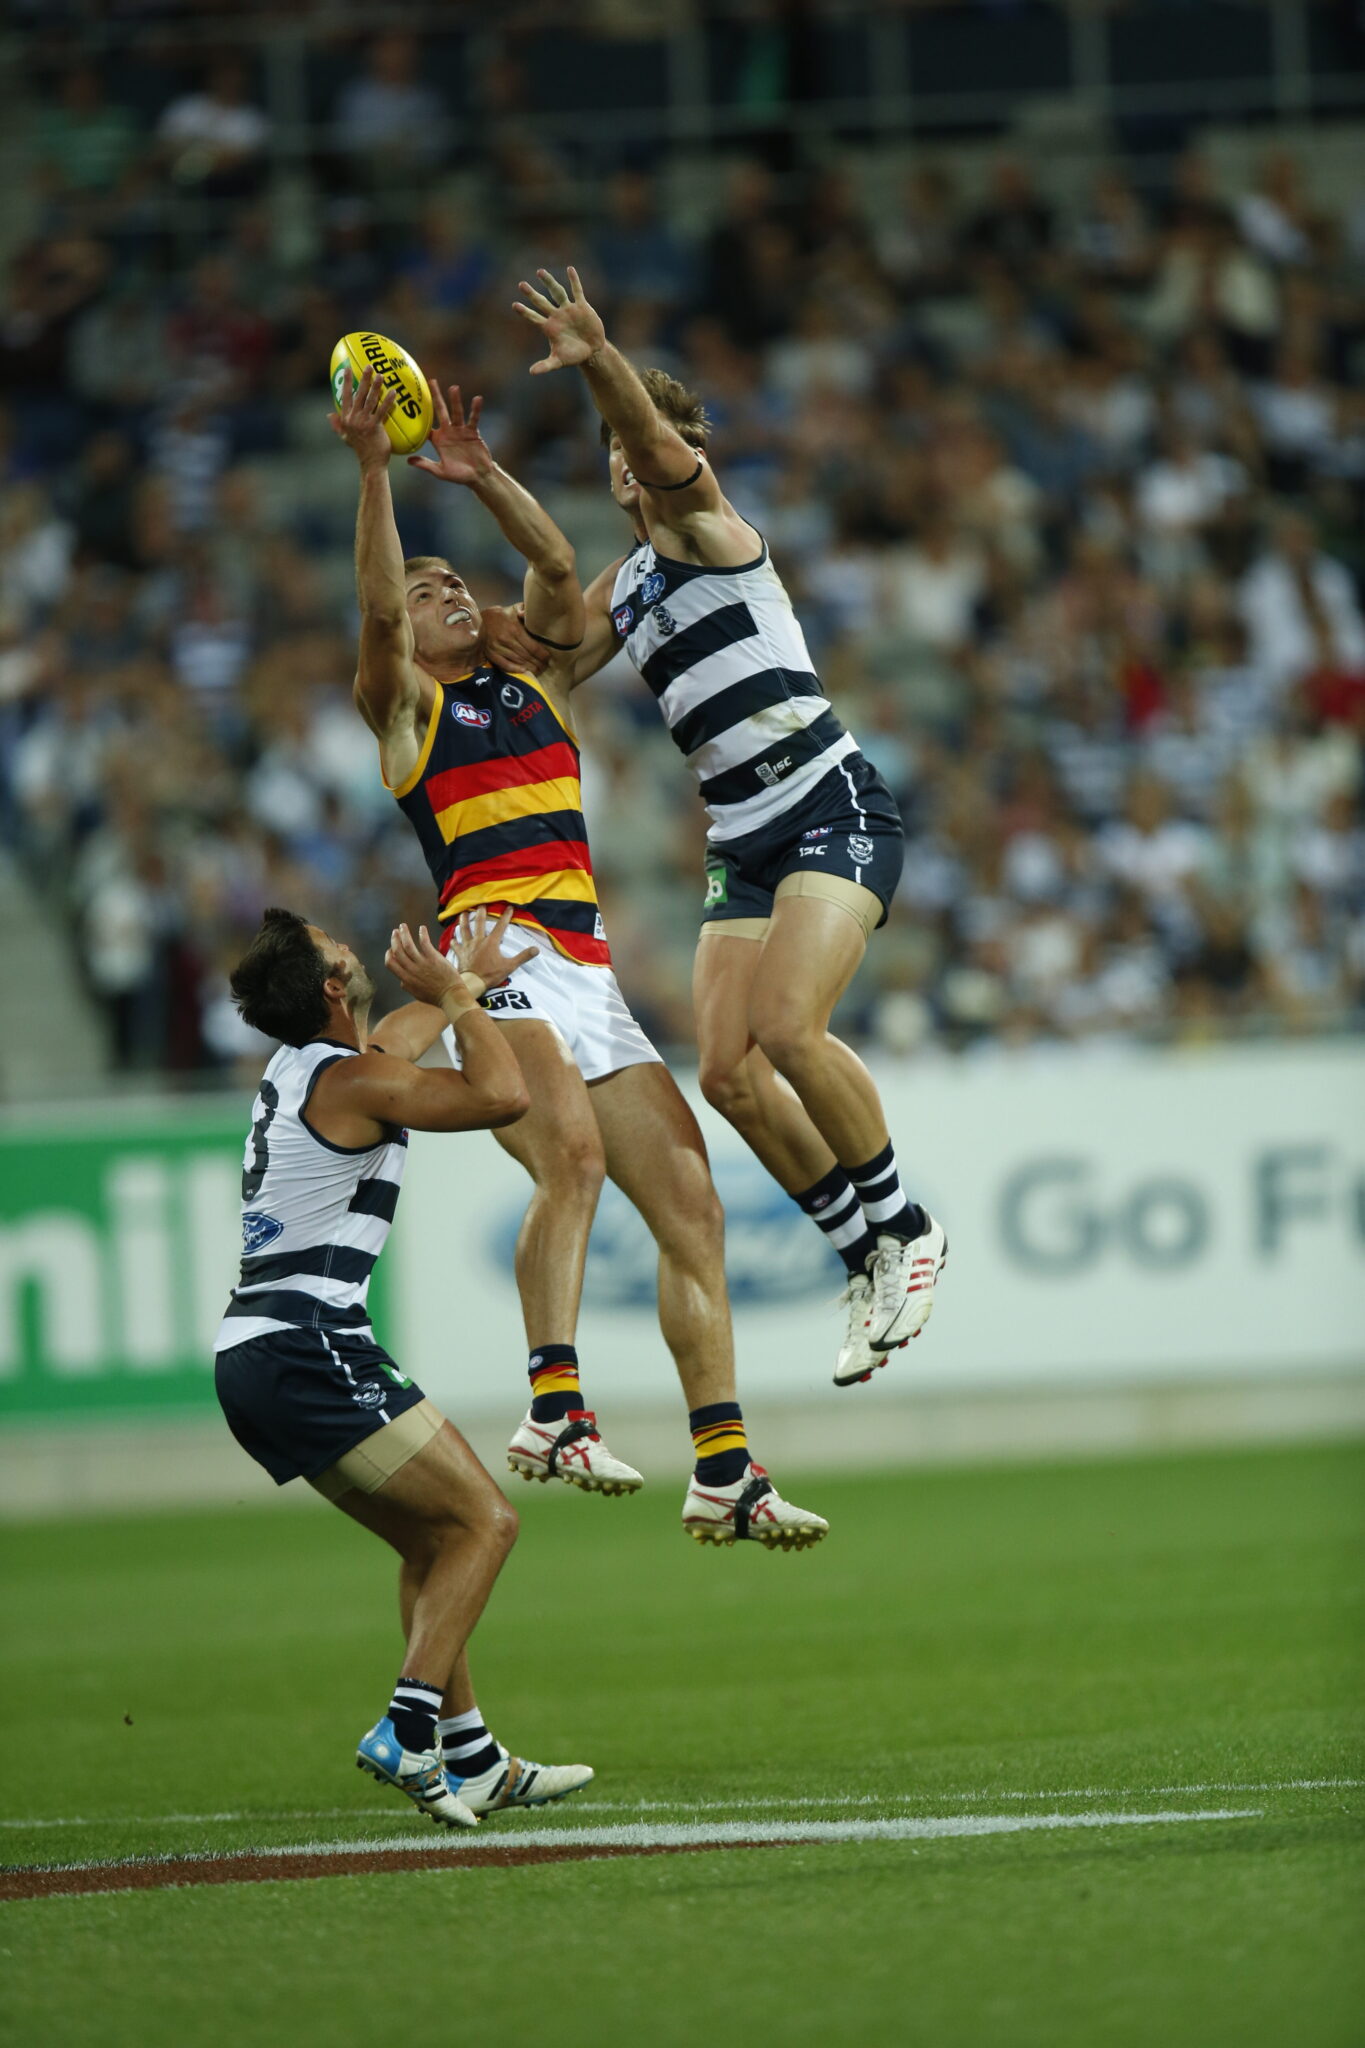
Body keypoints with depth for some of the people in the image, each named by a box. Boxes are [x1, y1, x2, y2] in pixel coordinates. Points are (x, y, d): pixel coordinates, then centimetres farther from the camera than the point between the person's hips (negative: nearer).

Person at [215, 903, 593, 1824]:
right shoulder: (351, 1081, -12)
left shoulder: (298, 1067, 17)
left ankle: (472, 1760, 16)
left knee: (431, 1541, 17)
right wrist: (460, 994, -4)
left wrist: (461, 987, 49)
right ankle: (407, 1731, -20)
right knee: (485, 1521, -9)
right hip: (307, 1344, -10)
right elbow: (504, 1096, -18)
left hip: (252, 1358, 10)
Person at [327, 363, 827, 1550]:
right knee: (574, 1155, -32)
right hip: (500, 959, -7)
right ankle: (555, 1411, -39)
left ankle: (724, 1475, 4)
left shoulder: (537, 684, 24)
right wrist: (372, 469, -16)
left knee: (691, 1206, 1)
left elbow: (559, 568, 14)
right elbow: (377, 607, -9)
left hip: (591, 979, 7)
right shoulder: (403, 707, 9)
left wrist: (483, 475, 7)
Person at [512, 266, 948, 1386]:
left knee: (788, 1031, -23)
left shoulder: (703, 521, -3)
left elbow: (659, 438, -24)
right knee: (727, 1069, -5)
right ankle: (870, 1257, 7)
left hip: (835, 810, -8)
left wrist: (600, 362, -46)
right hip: (745, 843, 8)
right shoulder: (624, 584, 18)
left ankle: (903, 1227, -5)